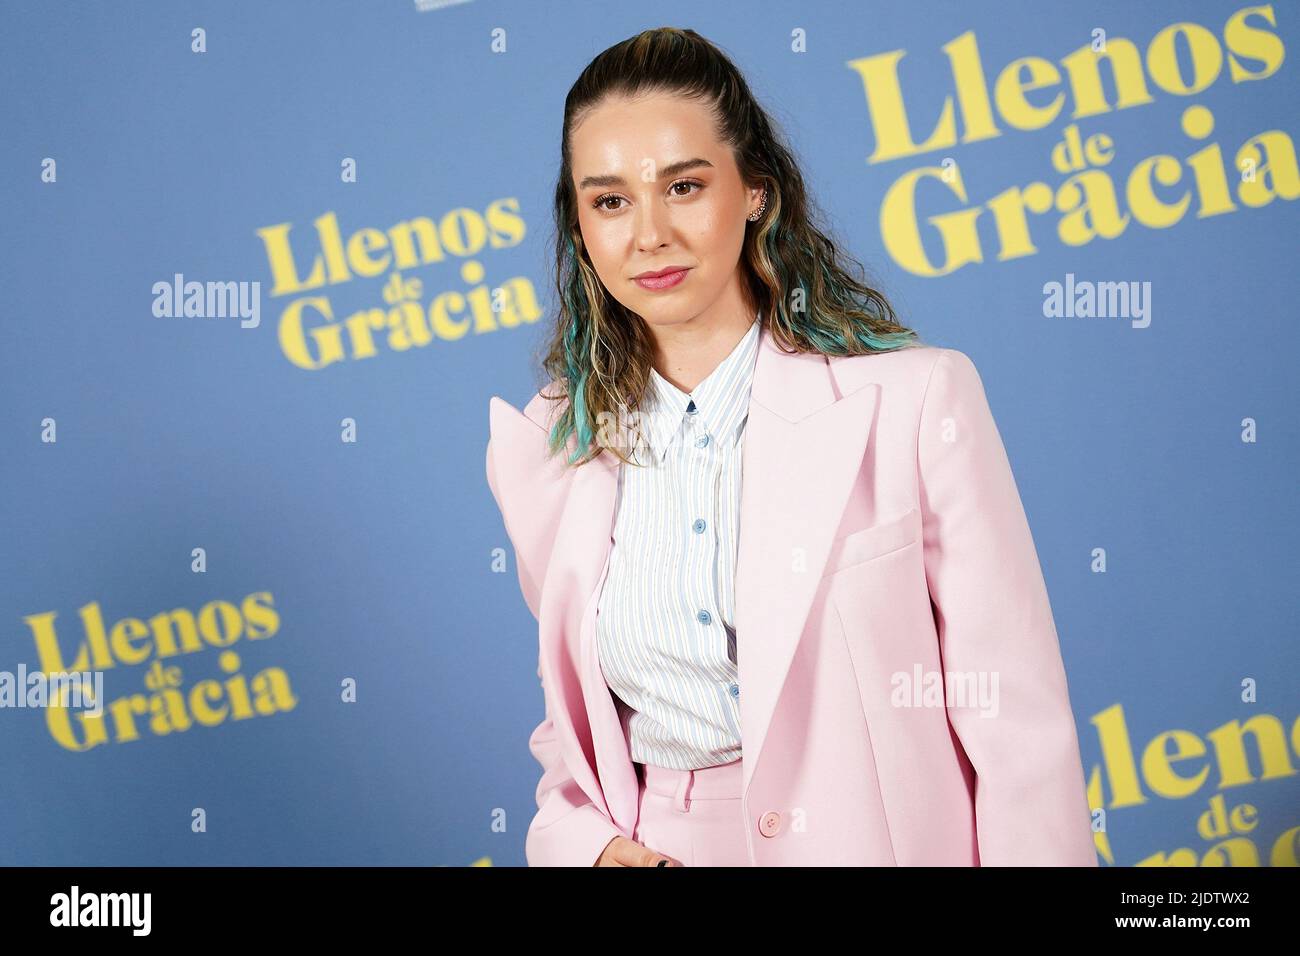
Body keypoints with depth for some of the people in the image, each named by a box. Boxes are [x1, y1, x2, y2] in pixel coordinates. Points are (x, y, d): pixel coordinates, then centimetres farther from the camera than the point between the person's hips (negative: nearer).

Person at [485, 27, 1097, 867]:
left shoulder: (918, 400, -14)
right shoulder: (547, 453, -3)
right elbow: (573, 710, 7)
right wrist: (581, 837, -9)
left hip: (884, 837, -2)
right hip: (654, 850, 3)